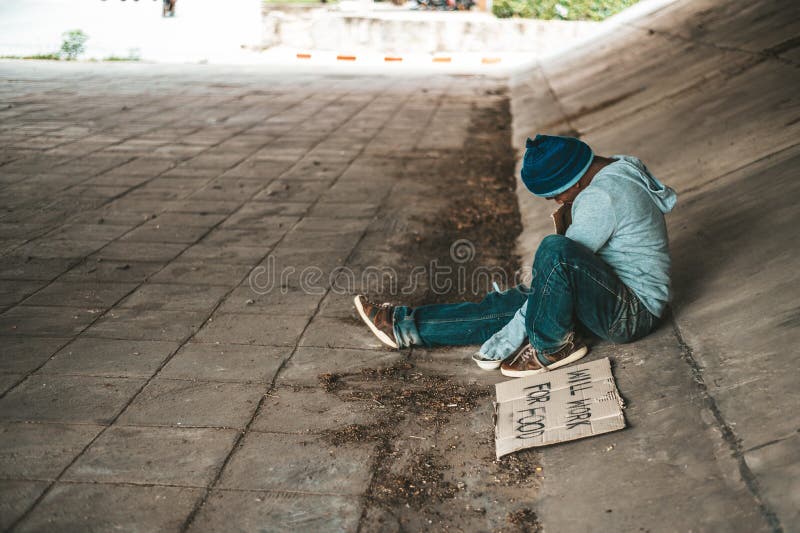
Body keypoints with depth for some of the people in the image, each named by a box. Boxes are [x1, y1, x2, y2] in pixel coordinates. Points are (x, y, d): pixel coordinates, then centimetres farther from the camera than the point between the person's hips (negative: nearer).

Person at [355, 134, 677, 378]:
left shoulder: (601, 197, -23)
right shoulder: (615, 170, 8)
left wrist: (500, 346, -18)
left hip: (631, 313, -10)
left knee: (554, 251, -33)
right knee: (503, 306, 4)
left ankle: (551, 347, -13)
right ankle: (403, 325, 11)